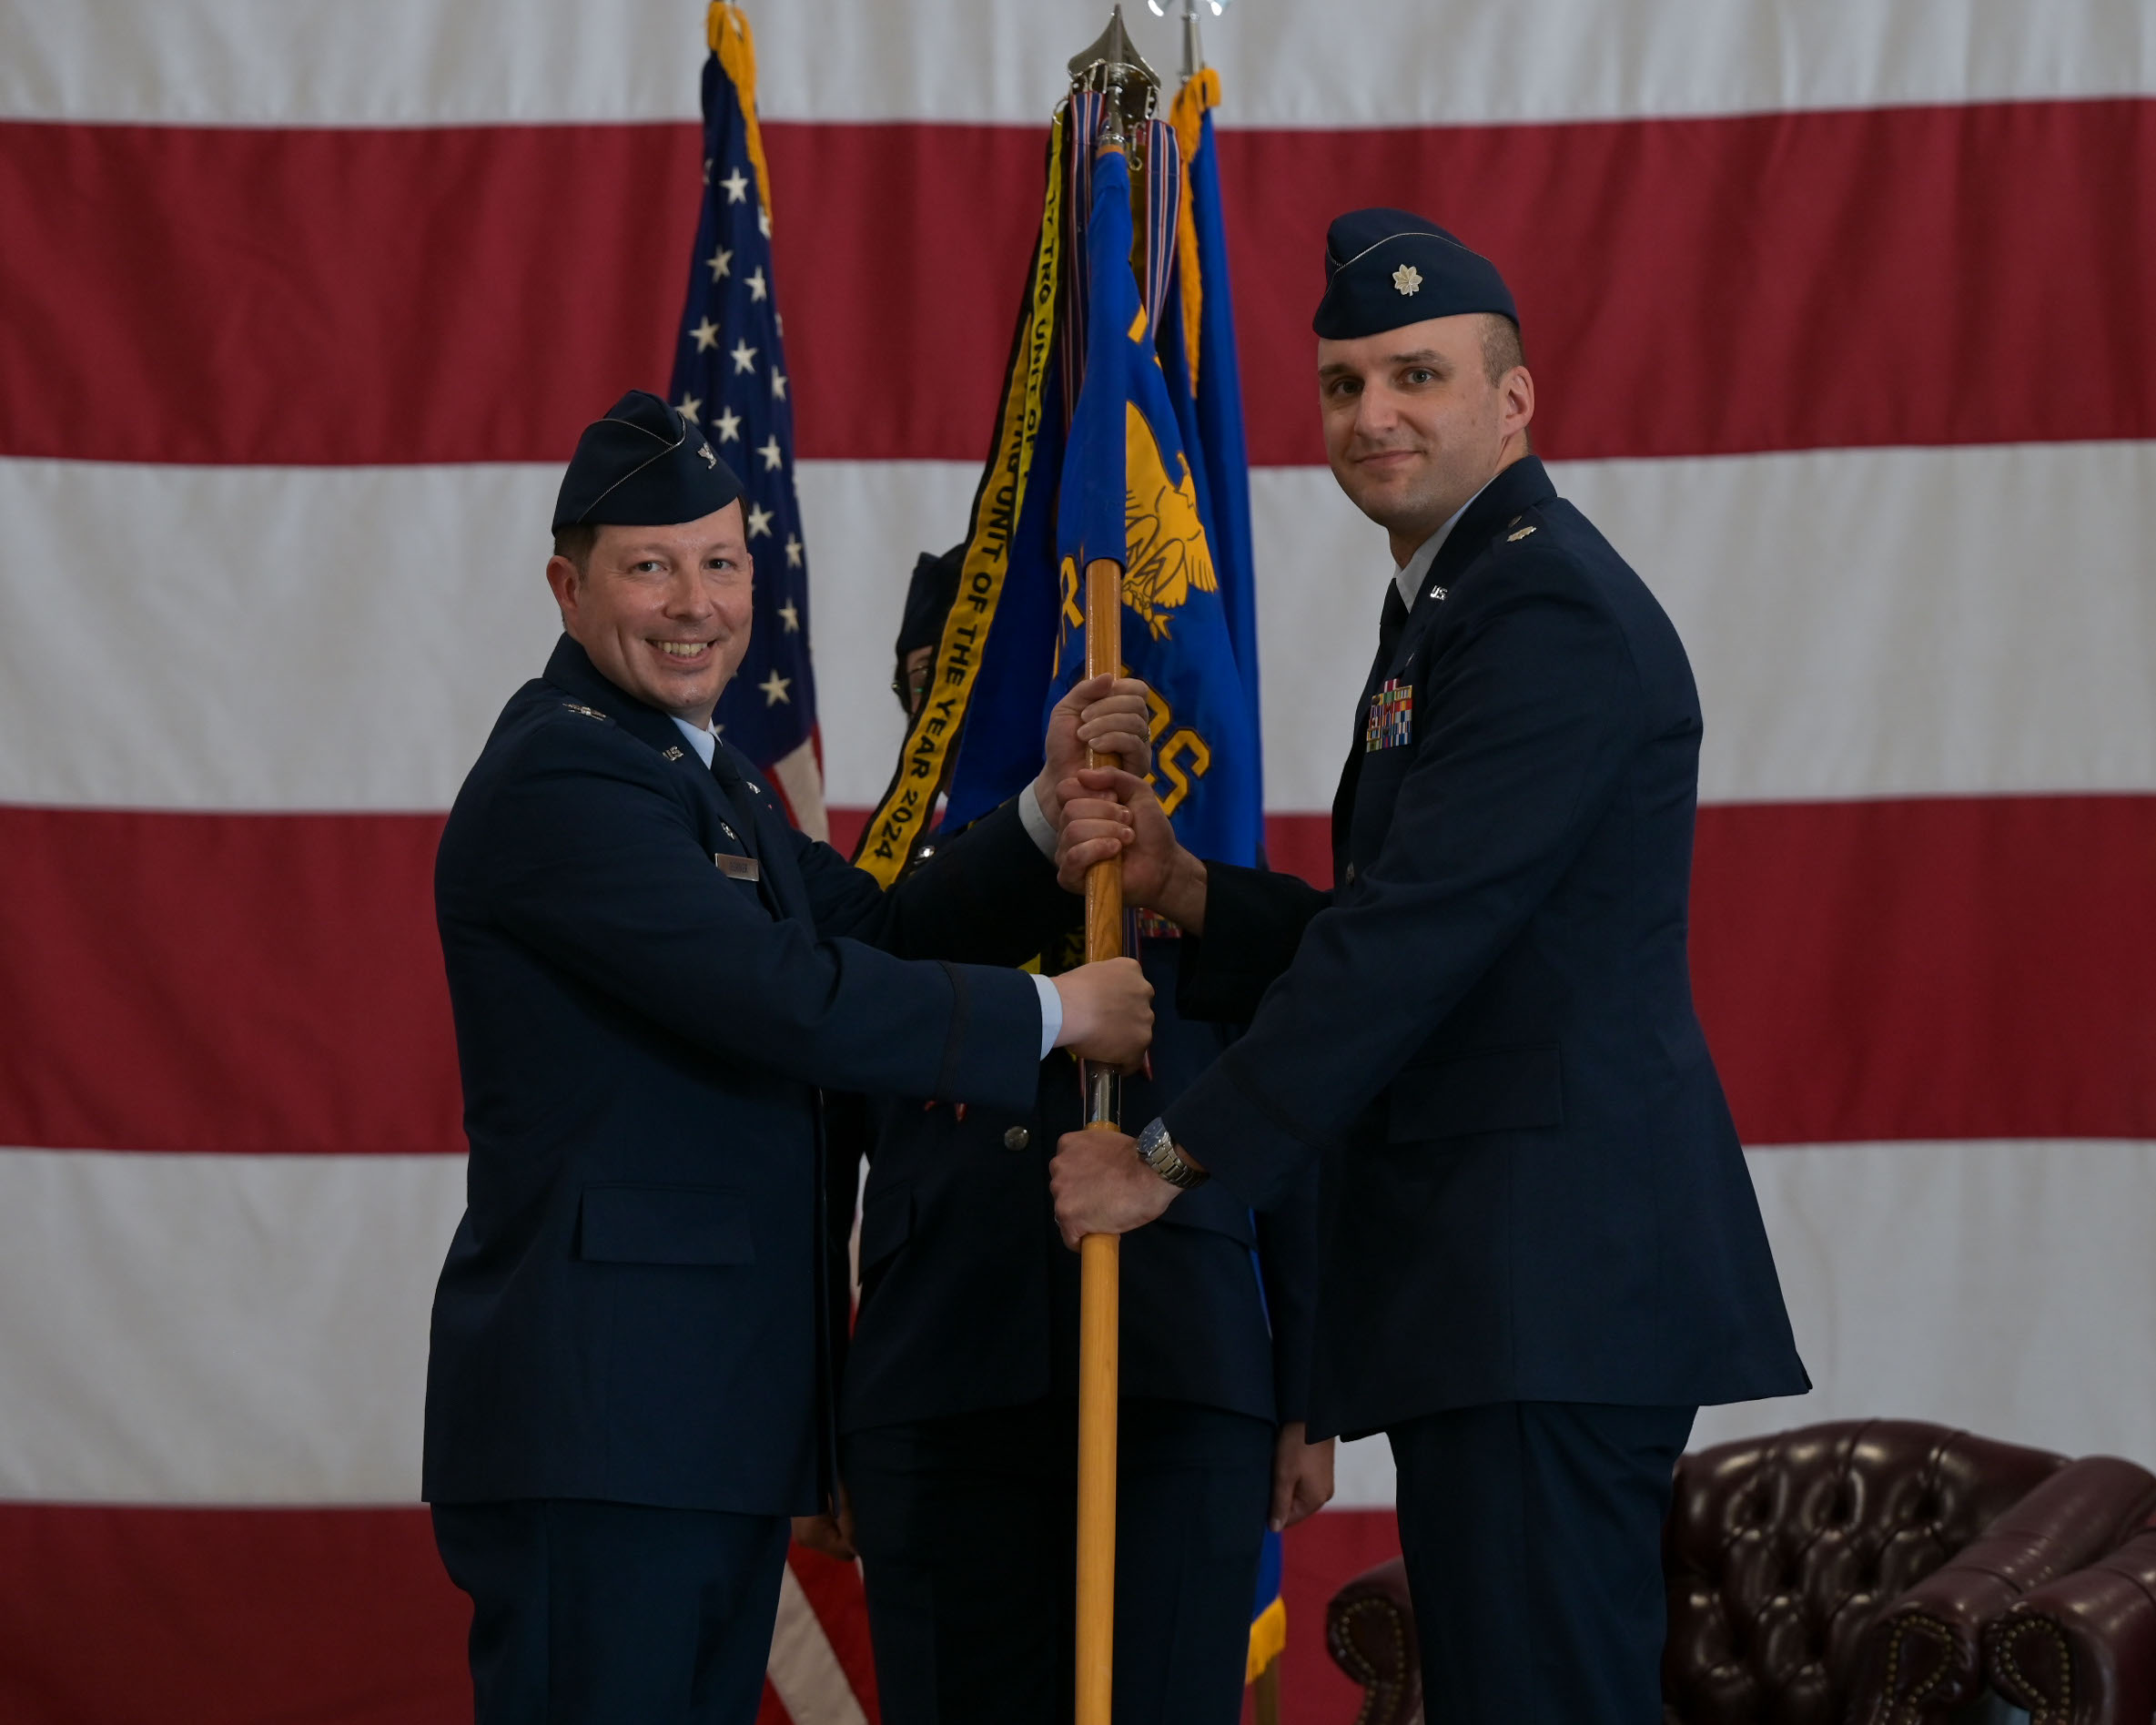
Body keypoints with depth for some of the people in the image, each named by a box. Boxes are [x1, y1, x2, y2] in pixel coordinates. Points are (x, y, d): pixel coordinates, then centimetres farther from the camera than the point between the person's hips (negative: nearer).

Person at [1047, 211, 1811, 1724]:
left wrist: (1176, 1158, -14)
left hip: (1554, 1277, -11)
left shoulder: (1550, 609, -12)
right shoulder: (1450, 605, 22)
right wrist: (1177, 883, 3)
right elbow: (1373, 936, 21)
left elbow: (1417, 936, -18)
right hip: (1493, 1278, 11)